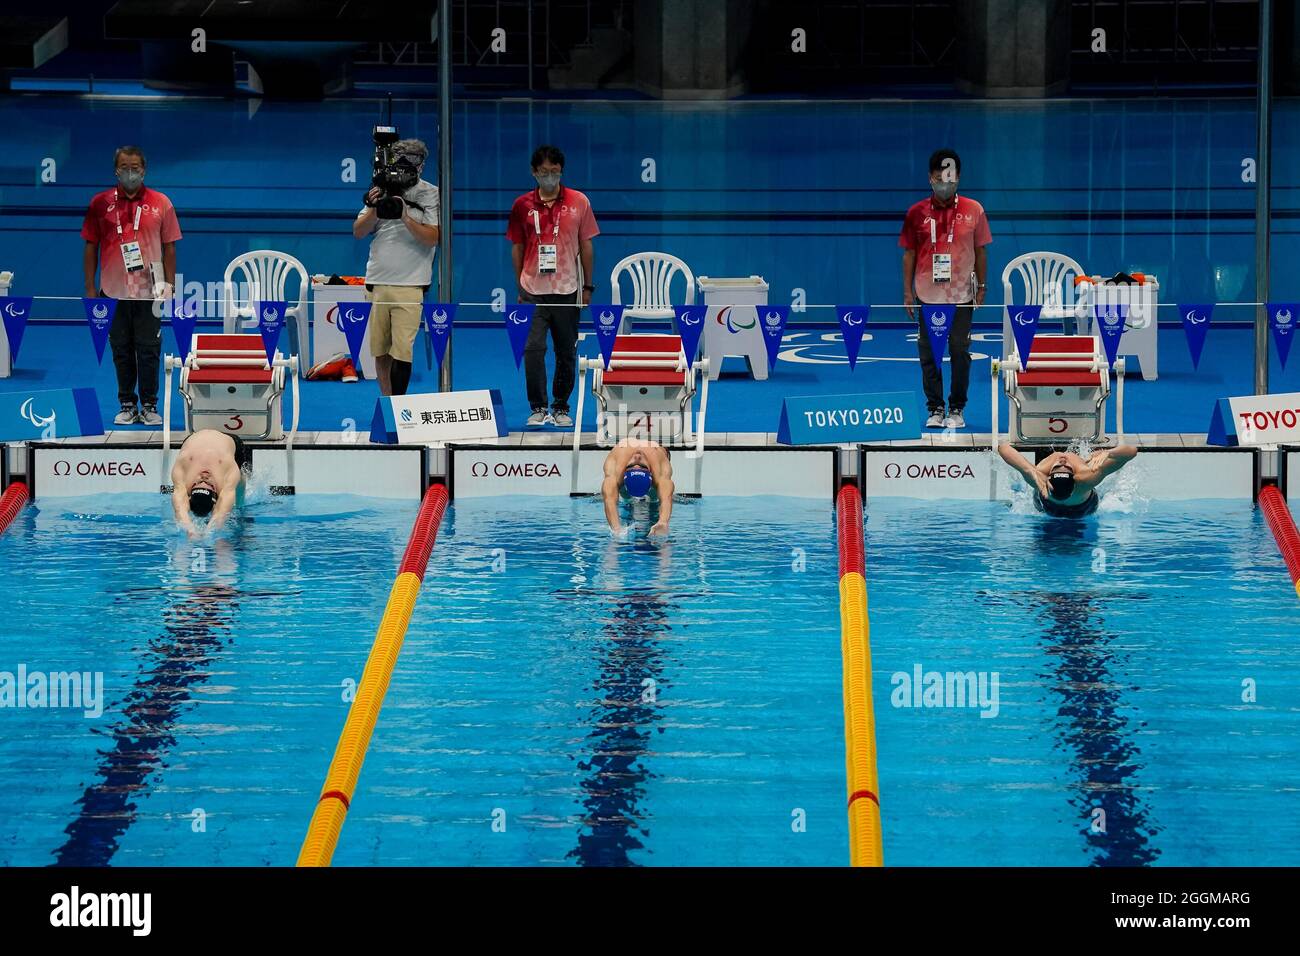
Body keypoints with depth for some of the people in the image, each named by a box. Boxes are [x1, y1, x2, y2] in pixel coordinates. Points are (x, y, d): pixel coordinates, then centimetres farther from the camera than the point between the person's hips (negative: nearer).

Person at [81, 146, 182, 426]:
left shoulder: (161, 203, 2)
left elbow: (169, 247, 5)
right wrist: (90, 287, 3)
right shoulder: (100, 203, 3)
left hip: (149, 290, -1)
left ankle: (149, 406, 9)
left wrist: (169, 285, 0)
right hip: (113, 291, 1)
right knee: (121, 351, 7)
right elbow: (90, 246, 7)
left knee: (149, 350, 0)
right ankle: (127, 405, 16)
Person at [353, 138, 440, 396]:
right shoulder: (381, 189, 10)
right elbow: (358, 232, 8)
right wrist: (374, 209, -9)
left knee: (402, 351, -11)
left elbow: (432, 238, -10)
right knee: (380, 350, 8)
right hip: (377, 282, 4)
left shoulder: (431, 195, 0)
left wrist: (405, 217, -21)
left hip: (410, 285, -4)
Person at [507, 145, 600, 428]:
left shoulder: (579, 202, 3)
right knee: (533, 348, -11)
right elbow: (517, 248, 10)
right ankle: (538, 408, -3)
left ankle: (561, 408, 18)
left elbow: (586, 246, 7)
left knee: (566, 352, 5)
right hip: (533, 290, 0)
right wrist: (519, 286, 7)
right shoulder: (522, 205, 4)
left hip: (566, 288, 0)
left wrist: (588, 286, 5)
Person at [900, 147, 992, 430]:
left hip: (962, 294, -1)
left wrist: (981, 287, 3)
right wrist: (907, 292, 2)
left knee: (960, 352, 3)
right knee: (929, 353, 3)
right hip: (928, 295, 1)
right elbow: (909, 253, 5)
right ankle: (935, 409, 13)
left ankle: (957, 409, 13)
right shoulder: (917, 213, 1)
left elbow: (980, 252, 6)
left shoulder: (973, 211, 0)